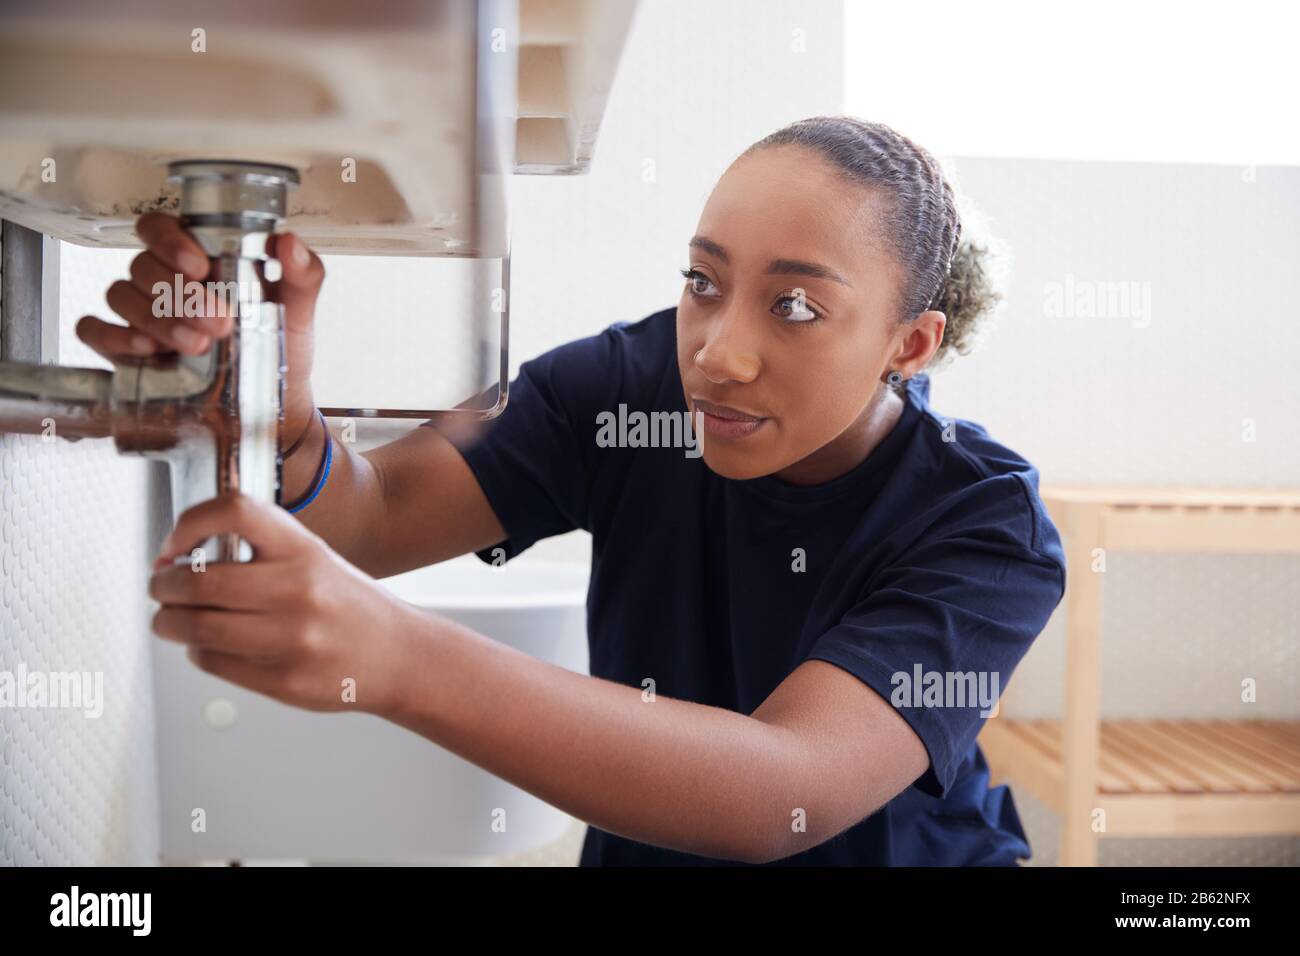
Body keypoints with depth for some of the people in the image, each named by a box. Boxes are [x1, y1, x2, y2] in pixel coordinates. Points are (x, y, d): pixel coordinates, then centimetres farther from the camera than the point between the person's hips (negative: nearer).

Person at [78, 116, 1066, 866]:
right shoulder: (631, 384, -10)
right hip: (642, 849, 2)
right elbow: (374, 513, -18)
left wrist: (400, 659, -43)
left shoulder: (991, 529, -19)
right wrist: (278, 420, -41)